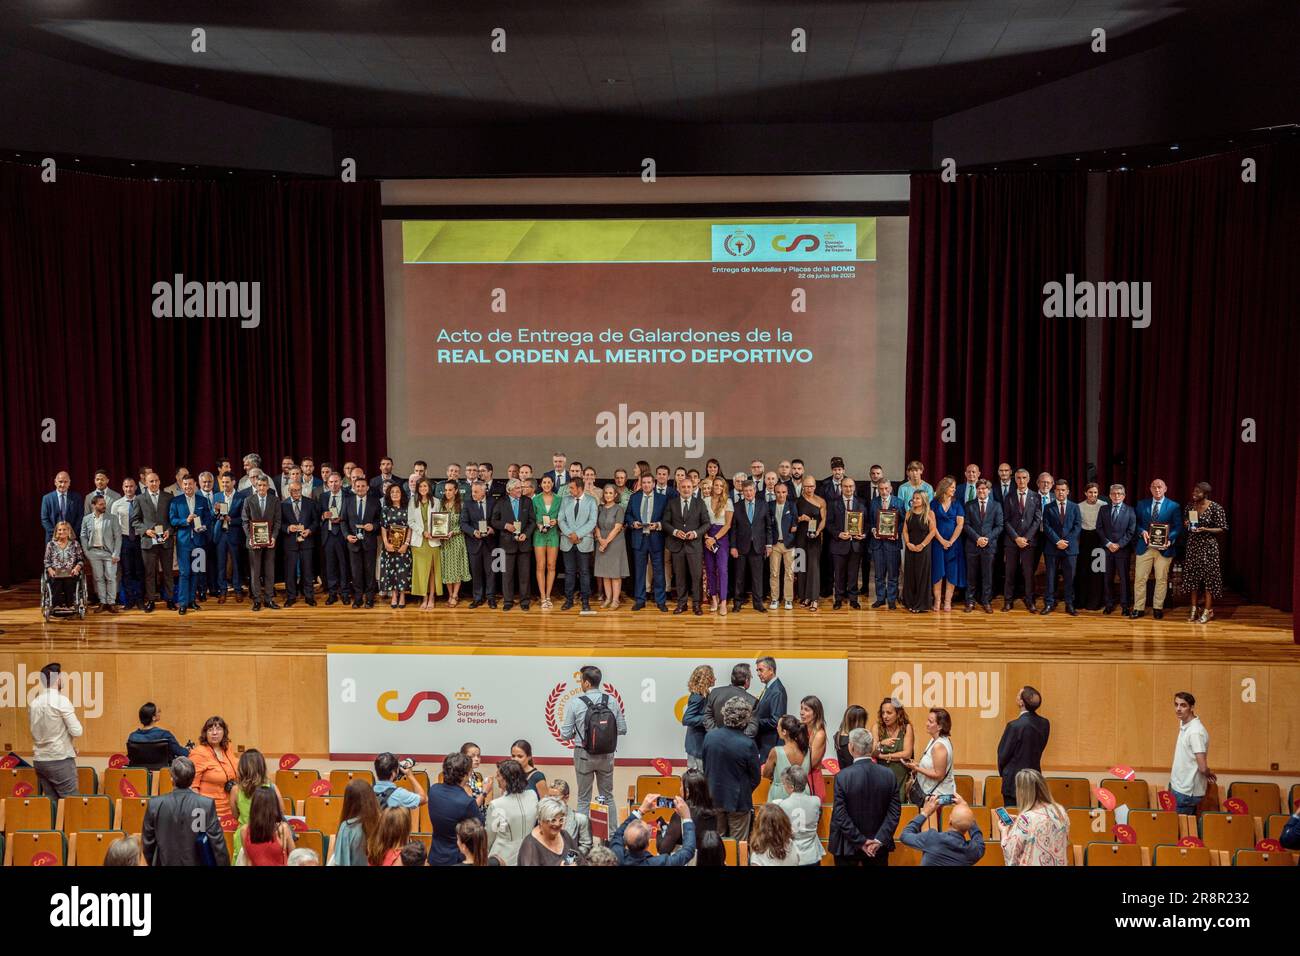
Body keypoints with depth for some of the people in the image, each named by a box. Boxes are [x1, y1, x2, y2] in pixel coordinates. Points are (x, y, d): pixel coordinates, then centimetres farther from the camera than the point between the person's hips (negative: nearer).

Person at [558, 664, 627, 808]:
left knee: (584, 798, 10)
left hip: (584, 755, -2)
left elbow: (565, 735, -10)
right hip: (607, 755, 2)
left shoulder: (575, 703, -13)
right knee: (608, 796, 16)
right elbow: (622, 729, 1)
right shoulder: (612, 701, -5)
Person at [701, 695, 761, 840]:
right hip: (737, 800, -4)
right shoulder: (748, 744, -22)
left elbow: (705, 767, 4)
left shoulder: (709, 736, -10)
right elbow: (755, 778, -9)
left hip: (714, 797, 4)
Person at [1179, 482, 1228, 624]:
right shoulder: (1190, 506, 7)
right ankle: (1194, 609, 17)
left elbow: (1222, 529, -8)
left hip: (1208, 547, -5)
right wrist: (1186, 525, -4)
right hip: (1192, 546, 5)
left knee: (1208, 577, -1)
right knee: (1192, 577, 8)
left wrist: (1205, 529, -21)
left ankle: (1207, 612, 6)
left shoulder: (1215, 508, -10)